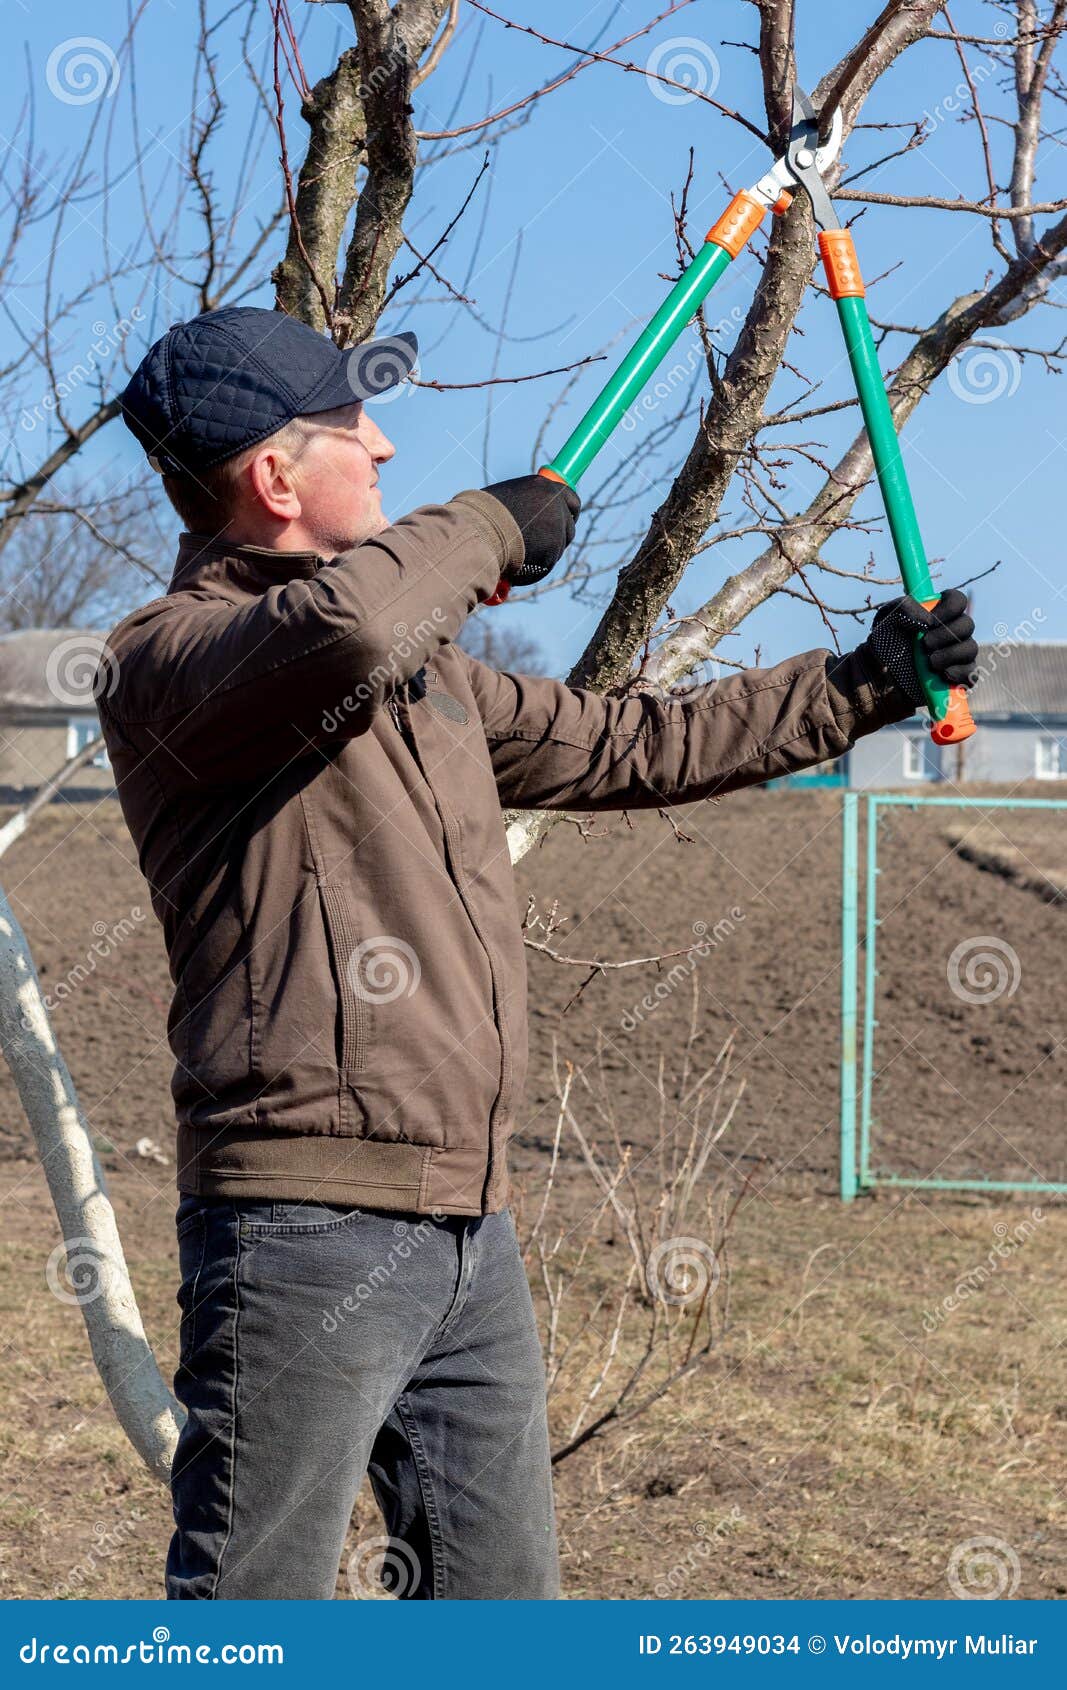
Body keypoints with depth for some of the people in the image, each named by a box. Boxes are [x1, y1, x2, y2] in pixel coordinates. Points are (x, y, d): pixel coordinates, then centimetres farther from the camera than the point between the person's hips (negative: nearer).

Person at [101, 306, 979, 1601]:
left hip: (470, 1227, 9)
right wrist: (491, 531, -12)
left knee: (500, 1593, 15)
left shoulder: (420, 664, 19)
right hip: (308, 1231, -9)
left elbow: (625, 748, 28)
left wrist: (856, 689, 29)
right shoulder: (168, 657, -9)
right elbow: (338, 624, -31)